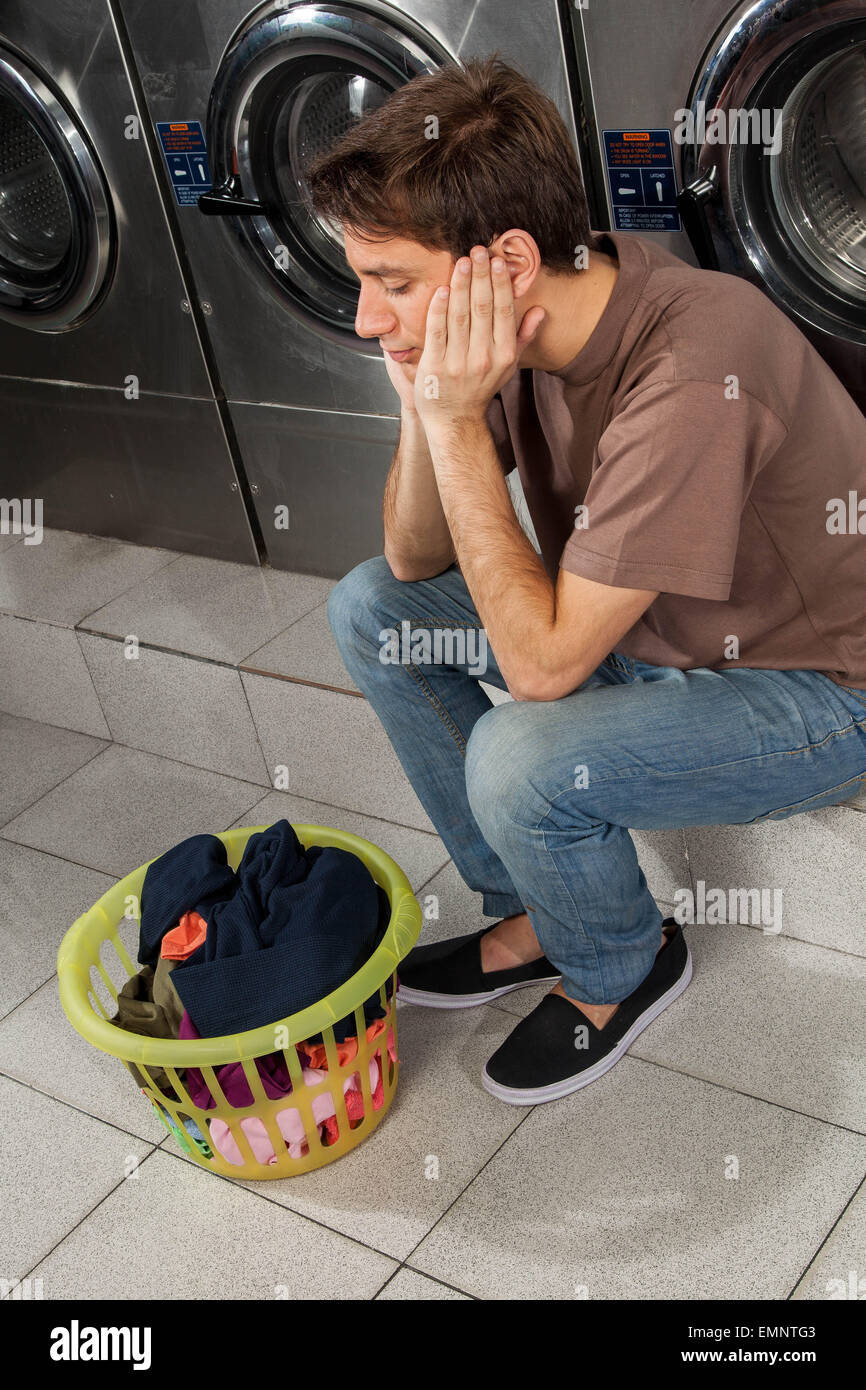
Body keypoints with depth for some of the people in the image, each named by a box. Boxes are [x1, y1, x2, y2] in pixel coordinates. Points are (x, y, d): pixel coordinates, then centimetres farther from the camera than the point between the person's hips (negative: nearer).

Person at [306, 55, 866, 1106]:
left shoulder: (691, 378, -35)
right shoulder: (524, 325, -11)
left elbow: (542, 664, -31)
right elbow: (417, 559, -3)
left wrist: (459, 421, -32)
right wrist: (424, 404, -21)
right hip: (649, 635, 8)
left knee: (521, 761, -31)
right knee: (369, 608, 2)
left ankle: (622, 967, 5)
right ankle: (535, 913, 14)